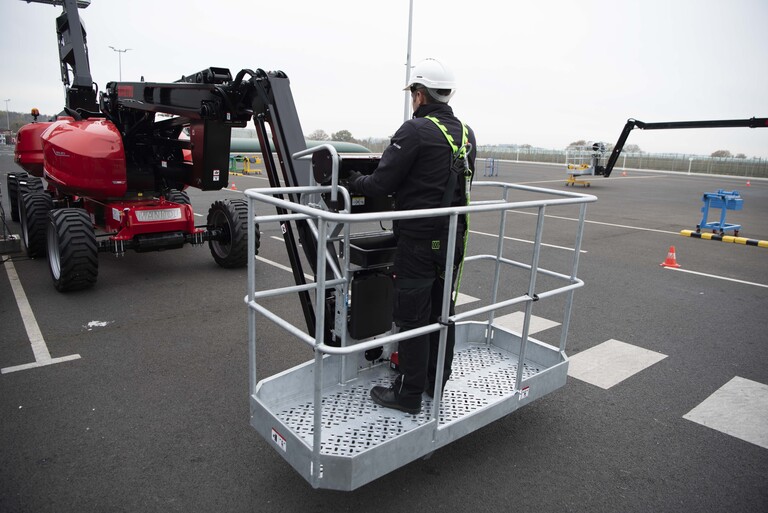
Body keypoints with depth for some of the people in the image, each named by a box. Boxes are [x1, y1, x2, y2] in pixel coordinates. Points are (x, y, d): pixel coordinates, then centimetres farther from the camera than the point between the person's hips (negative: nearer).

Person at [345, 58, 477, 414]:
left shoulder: (416, 130, -14)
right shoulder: (466, 134, 10)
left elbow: (381, 183, -15)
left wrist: (355, 182, 6)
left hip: (419, 241, -8)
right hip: (453, 239, 8)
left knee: (412, 317, 2)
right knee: (441, 312, 17)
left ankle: (408, 395, 14)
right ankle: (436, 382, 31)